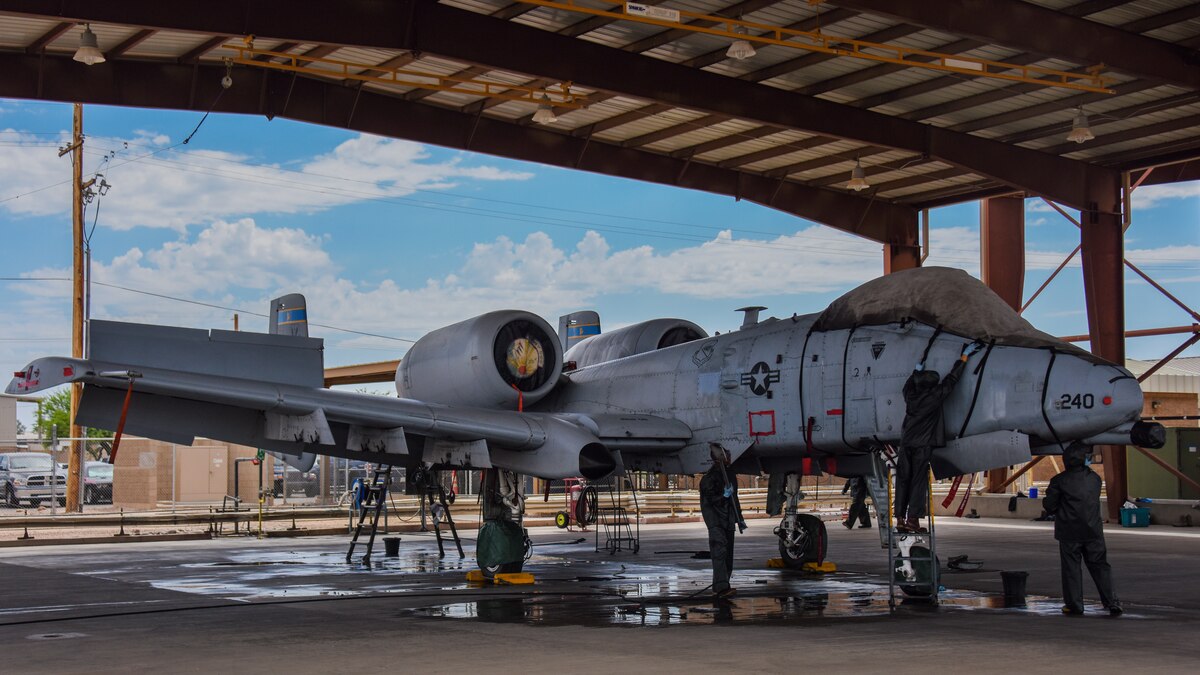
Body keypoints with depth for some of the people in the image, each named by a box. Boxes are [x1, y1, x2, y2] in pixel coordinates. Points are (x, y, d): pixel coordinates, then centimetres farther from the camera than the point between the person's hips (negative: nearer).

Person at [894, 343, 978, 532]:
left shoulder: (910, 396, 6)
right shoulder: (934, 396, -7)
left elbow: (908, 385, 31)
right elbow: (951, 379, 0)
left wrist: (917, 371, 44)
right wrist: (963, 357, 9)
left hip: (906, 443, 5)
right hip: (923, 445, -5)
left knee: (903, 480, 6)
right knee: (919, 481, -3)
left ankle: (900, 518, 5)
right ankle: (912, 519, -7)